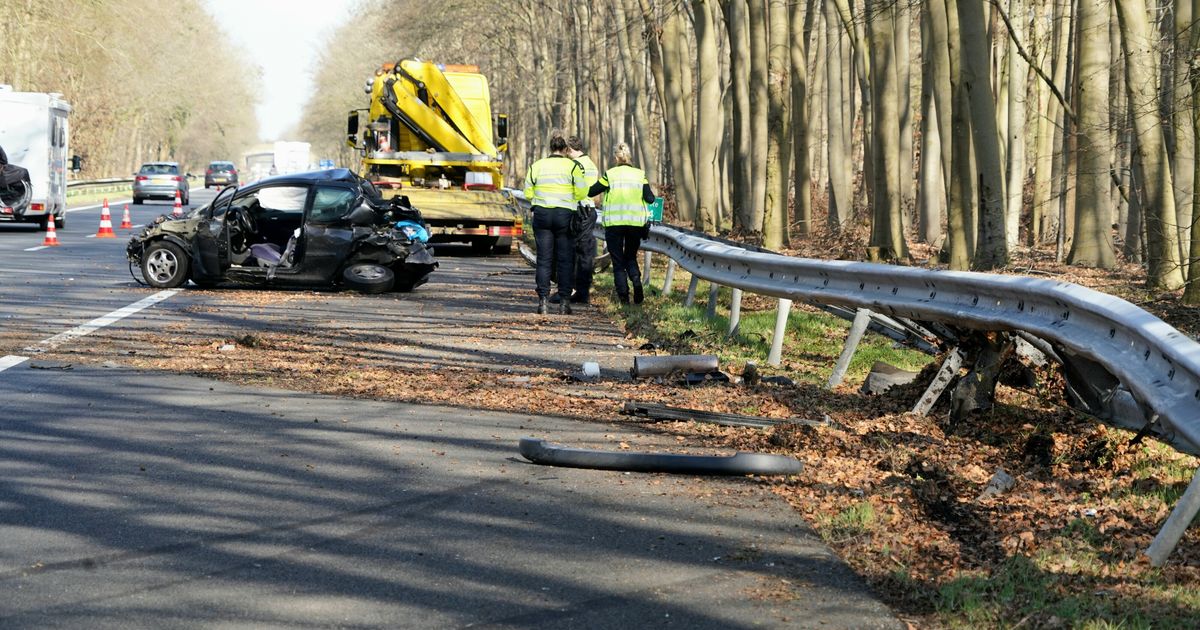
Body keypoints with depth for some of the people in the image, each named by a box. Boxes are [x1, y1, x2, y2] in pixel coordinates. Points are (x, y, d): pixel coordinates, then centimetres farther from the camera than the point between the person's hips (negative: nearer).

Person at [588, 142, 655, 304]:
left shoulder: (610, 175, -2)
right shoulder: (640, 175, 3)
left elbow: (590, 192, 2)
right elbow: (650, 199, -1)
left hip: (614, 223, -2)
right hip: (636, 222, 2)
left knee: (618, 260, 7)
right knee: (631, 257, 17)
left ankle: (623, 294, -2)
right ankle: (636, 280, -11)